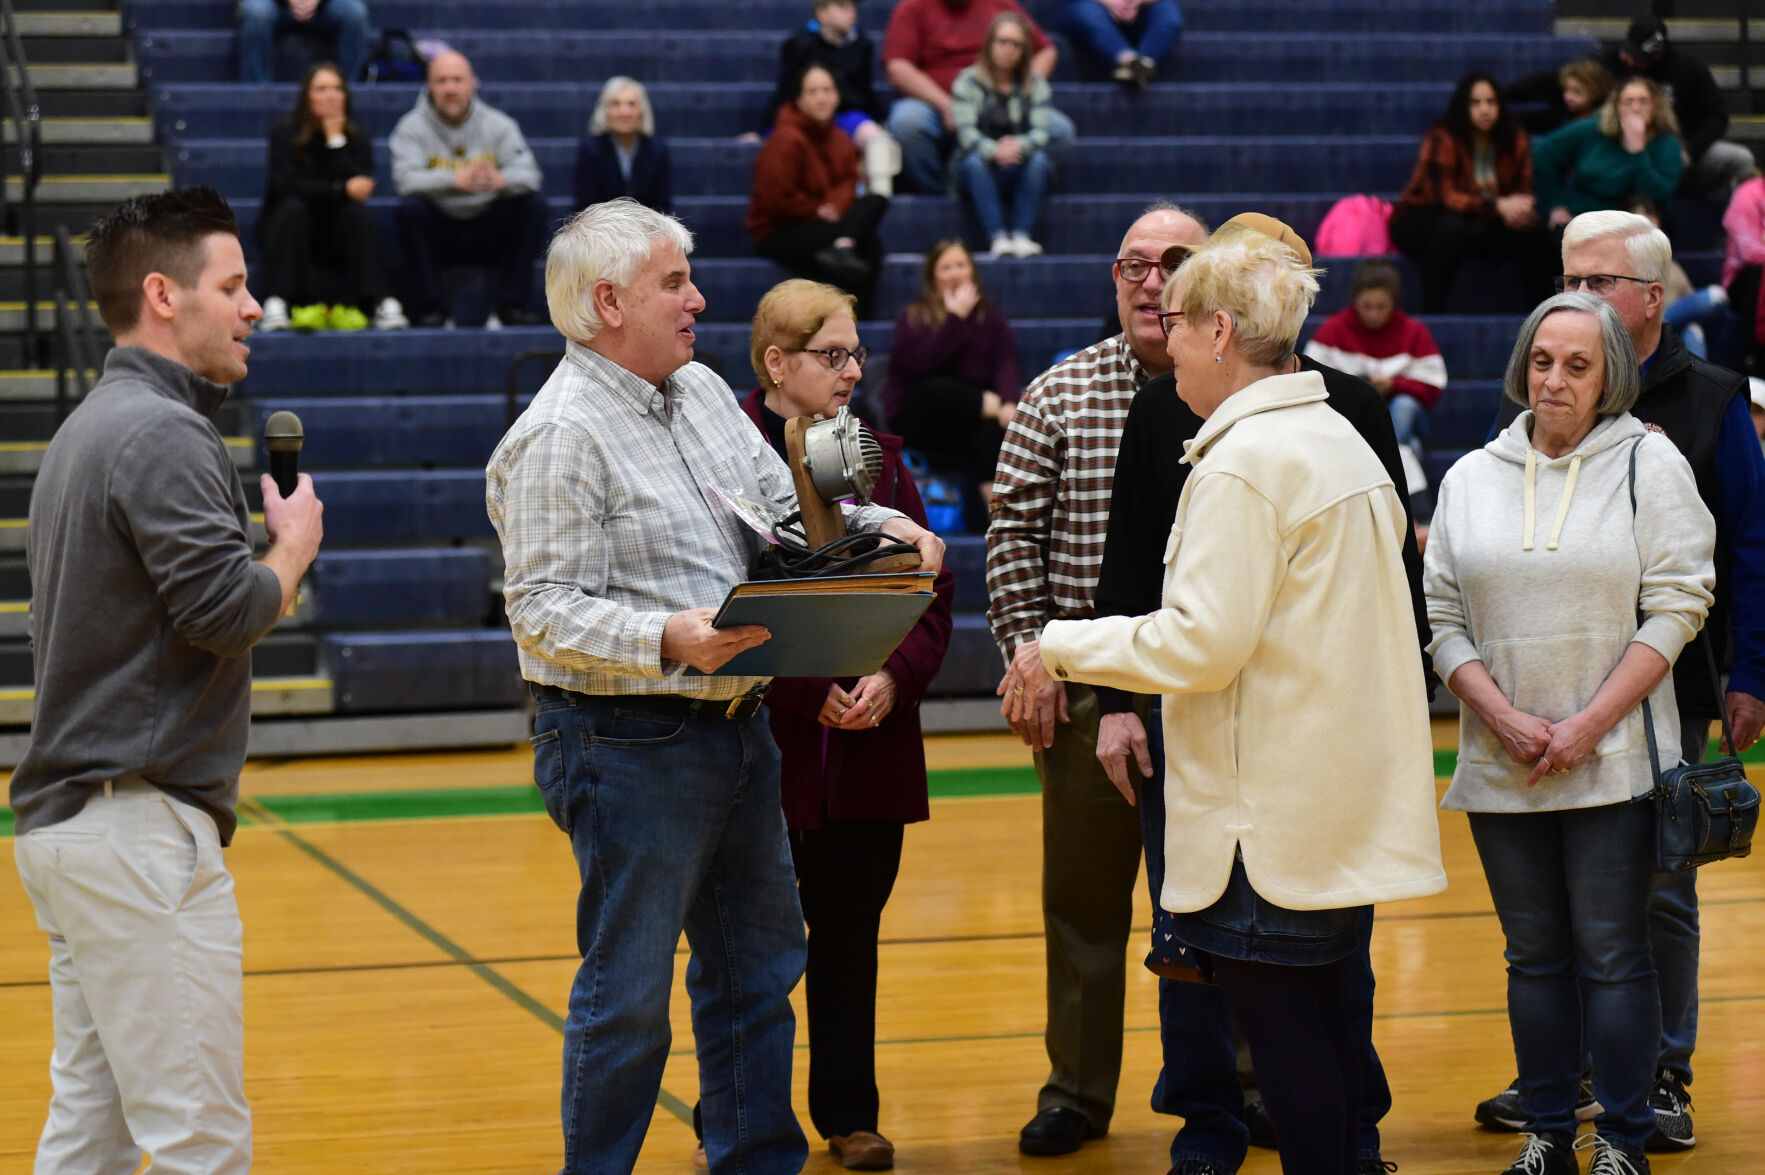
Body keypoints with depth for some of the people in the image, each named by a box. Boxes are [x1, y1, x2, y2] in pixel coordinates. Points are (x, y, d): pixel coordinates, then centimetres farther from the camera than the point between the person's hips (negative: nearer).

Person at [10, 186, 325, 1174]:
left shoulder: (90, 428, 18)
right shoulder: (162, 435, -15)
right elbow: (224, 610, -21)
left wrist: (269, 574, 9)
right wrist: (294, 548, -2)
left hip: (69, 819, 10)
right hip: (141, 829, -10)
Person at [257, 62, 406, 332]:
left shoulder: (357, 138, 0)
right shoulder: (285, 132, -6)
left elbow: (360, 189, -17)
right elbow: (284, 185, -20)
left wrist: (337, 140, -19)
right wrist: (342, 190, -26)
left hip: (336, 238, 2)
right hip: (292, 230, -2)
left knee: (359, 213, -26)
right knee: (292, 208, -31)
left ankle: (383, 303, -38)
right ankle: (276, 305, -44)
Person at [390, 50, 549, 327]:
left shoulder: (498, 125, 2)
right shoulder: (413, 127, -4)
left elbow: (528, 173, -12)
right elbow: (405, 178, -22)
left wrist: (502, 180, -38)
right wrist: (454, 180, -41)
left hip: (489, 232, 2)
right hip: (438, 231, -2)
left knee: (533, 204, -19)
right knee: (409, 208, -30)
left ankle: (510, 304, -16)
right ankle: (429, 307, -22)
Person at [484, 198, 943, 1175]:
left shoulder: (702, 391, 11)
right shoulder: (560, 435, -16)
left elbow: (782, 503, 20)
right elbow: (543, 609, -20)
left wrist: (877, 527, 2)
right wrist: (666, 639, -33)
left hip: (737, 728, 9)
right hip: (628, 744, -9)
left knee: (758, 959, 17)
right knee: (628, 990, 0)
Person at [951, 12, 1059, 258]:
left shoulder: (1036, 86, 5)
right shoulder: (967, 82, 0)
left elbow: (1040, 132, -9)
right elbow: (966, 132, -14)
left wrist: (1020, 146, -34)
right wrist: (994, 151, -35)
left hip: (1020, 172, 1)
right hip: (981, 172, -1)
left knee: (1039, 160, -31)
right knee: (974, 161, -34)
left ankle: (1021, 235, -36)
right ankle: (998, 237, -43)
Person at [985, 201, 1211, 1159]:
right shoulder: (1059, 395, 3)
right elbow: (1014, 530, 3)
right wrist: (1029, 652, -5)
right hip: (1086, 678, 1)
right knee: (1082, 895, 9)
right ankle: (1076, 1091, 21)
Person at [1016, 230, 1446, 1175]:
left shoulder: (1242, 464, -16)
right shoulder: (1341, 441, 14)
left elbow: (1202, 641, -20)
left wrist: (1063, 649, -9)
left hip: (1270, 814, -9)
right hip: (1348, 798, 9)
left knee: (1278, 1020, -4)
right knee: (1324, 1009, 14)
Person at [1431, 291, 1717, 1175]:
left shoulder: (1650, 463, 0)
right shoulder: (1471, 478, 10)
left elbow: (1677, 607, -5)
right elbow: (1443, 619, 8)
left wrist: (1589, 725, -11)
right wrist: (1504, 718, -8)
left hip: (1614, 762, -3)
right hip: (1502, 768, 3)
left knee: (1612, 954, -1)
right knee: (1534, 956, 9)